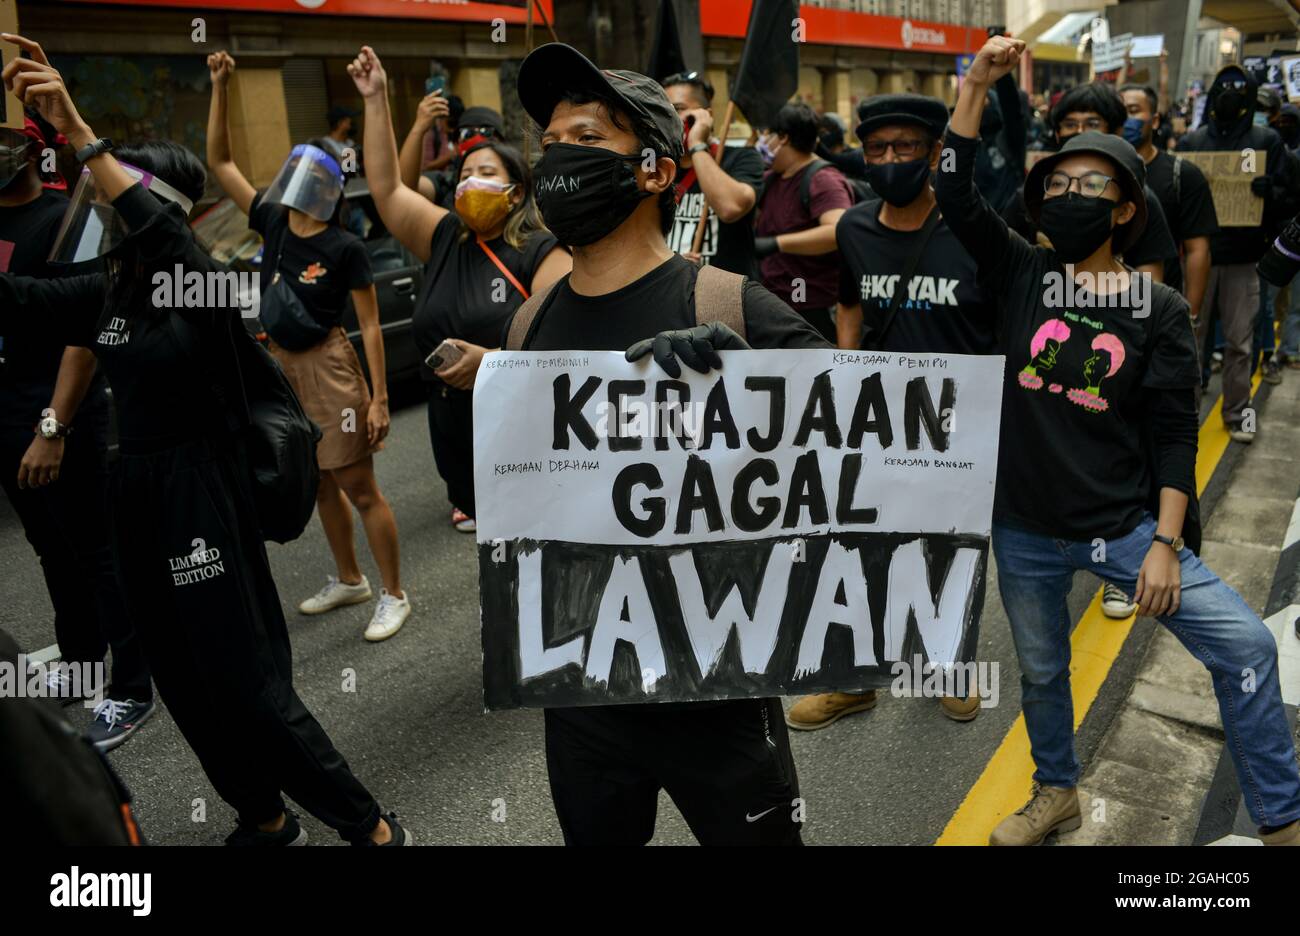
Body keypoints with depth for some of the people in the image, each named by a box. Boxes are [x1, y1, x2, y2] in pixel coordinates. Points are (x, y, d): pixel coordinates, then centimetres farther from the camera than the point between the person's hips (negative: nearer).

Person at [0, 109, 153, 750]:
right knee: (52, 550, 17)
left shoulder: (63, 220, -11)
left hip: (59, 416, -7)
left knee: (96, 551, -1)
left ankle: (131, 691, 9)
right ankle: (78, 665, 33)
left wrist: (53, 427, -22)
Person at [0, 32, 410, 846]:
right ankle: (266, 820, 35)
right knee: (185, 684, 16)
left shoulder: (201, 289, -14)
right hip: (139, 494, 8)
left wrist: (79, 132, -41)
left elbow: (163, 232, -34)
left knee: (247, 684, -5)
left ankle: (374, 828, 11)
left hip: (202, 494, -8)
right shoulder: (104, 294, 7)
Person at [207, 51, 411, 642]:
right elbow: (219, 161, 10)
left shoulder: (346, 249, -10)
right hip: (282, 368, 7)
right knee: (321, 487, 17)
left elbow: (370, 326, -10)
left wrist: (378, 397, -15)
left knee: (360, 490, -2)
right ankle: (349, 581, 32)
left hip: (329, 368, -7)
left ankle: (394, 596, 9)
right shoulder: (272, 223, 6)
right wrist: (219, 88, 3)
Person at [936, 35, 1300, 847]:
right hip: (1025, 529, 2)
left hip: (1124, 524, -1)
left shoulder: (1160, 309, -5)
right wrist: (977, 86, -15)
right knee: (1041, 671, 18)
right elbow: (956, 194, -10)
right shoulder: (1019, 273, -1)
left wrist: (1165, 543, -10)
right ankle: (1057, 792, 44)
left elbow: (1175, 434, -6)